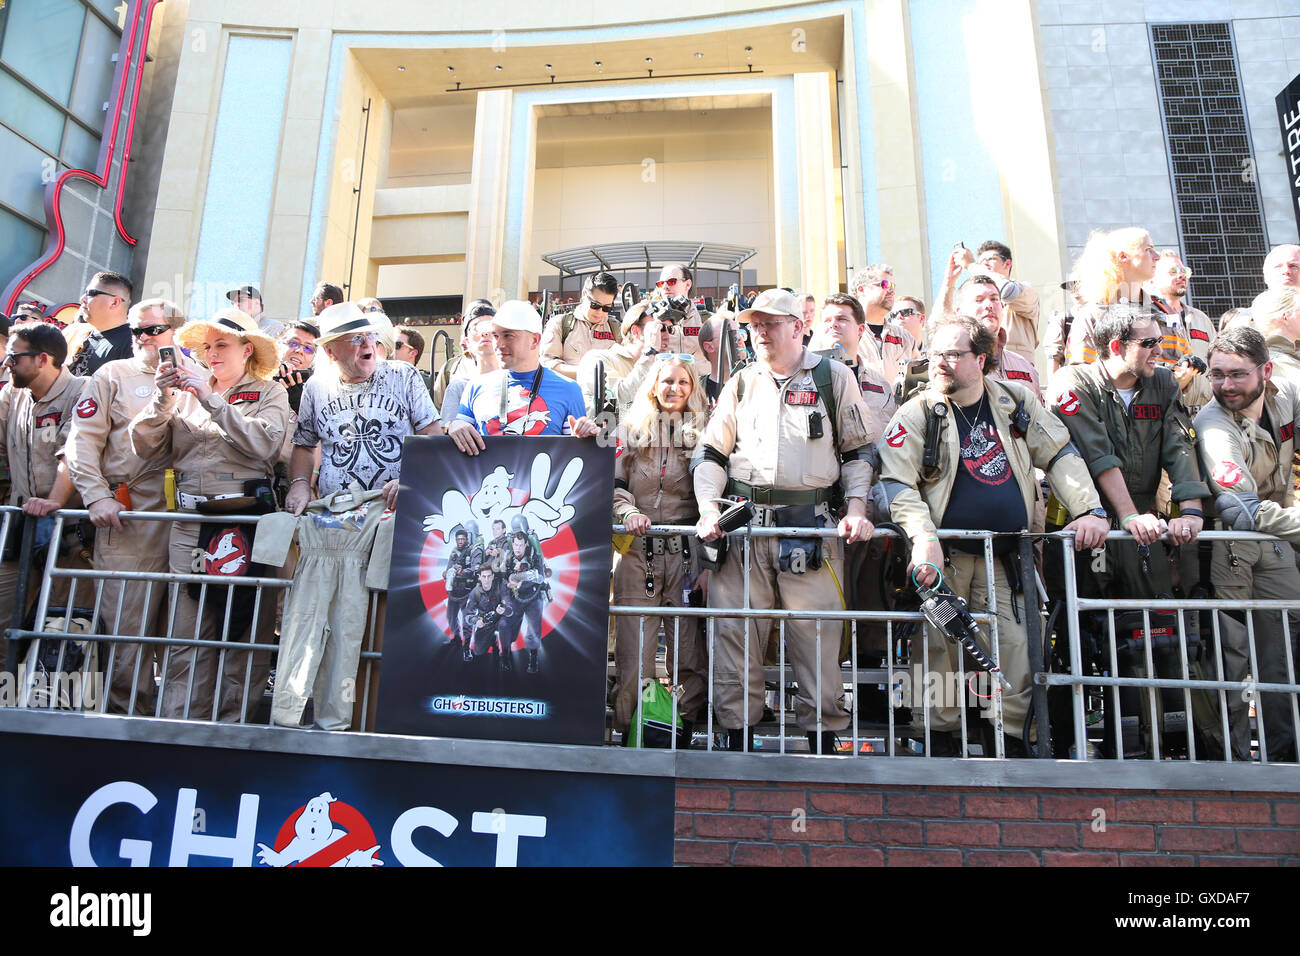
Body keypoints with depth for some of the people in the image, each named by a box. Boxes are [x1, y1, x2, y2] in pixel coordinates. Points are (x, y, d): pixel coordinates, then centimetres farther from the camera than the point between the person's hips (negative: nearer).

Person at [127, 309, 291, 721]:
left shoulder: (270, 393, 7)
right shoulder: (186, 391, 17)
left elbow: (263, 444, -11)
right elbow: (146, 447, 9)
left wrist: (212, 400, -11)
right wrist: (161, 397, -3)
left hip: (248, 521, -3)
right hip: (190, 522, 3)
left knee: (245, 633, 0)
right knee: (185, 636, 2)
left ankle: (234, 723, 8)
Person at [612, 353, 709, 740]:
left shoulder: (704, 433, 12)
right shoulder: (631, 430, 14)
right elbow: (614, 485, 10)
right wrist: (628, 512, -8)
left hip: (687, 552, 0)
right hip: (638, 552, 0)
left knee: (689, 651, 0)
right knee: (634, 653, -2)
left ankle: (687, 732, 12)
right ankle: (629, 733, 10)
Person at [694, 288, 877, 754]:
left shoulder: (834, 377, 9)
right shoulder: (741, 384, 16)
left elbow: (858, 450, 9)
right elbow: (710, 452, 14)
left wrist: (856, 509, -4)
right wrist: (709, 508, -1)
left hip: (813, 527, -2)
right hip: (744, 523, 2)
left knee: (817, 633, -1)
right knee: (733, 628, 1)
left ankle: (823, 738, 15)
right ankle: (738, 736, 14)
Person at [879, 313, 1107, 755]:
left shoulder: (1015, 401, 6)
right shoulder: (916, 413, -4)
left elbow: (1060, 457, 11)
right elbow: (896, 482, -11)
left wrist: (1089, 510, 1)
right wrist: (924, 538, -23)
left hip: (1005, 558, 3)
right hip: (944, 555, -2)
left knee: (1013, 646, 2)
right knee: (941, 649, 1)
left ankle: (1011, 741, 18)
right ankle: (941, 739, 17)